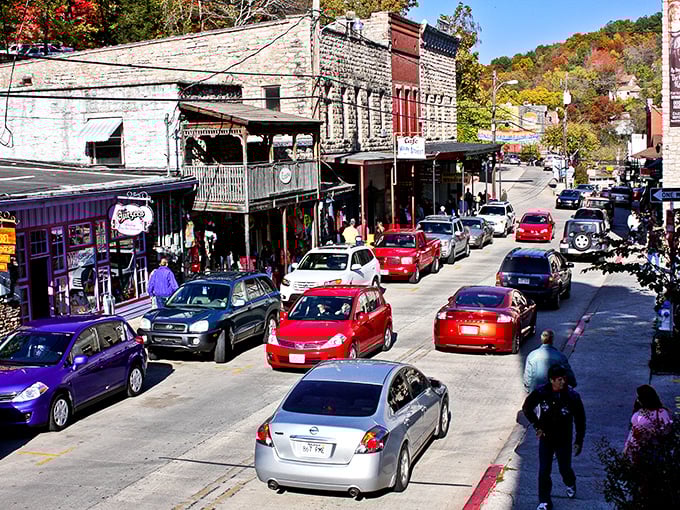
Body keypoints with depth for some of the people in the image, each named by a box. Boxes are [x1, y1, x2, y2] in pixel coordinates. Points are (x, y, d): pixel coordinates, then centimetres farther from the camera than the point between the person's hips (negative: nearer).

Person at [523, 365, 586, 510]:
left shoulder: (572, 396, -19)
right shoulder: (541, 392, -17)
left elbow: (580, 420, -6)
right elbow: (527, 408, 1)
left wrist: (579, 441, -3)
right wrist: (537, 425, -3)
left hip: (564, 440, -1)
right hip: (545, 438, 1)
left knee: (565, 468, 14)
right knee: (544, 471, 3)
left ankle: (570, 484, 49)